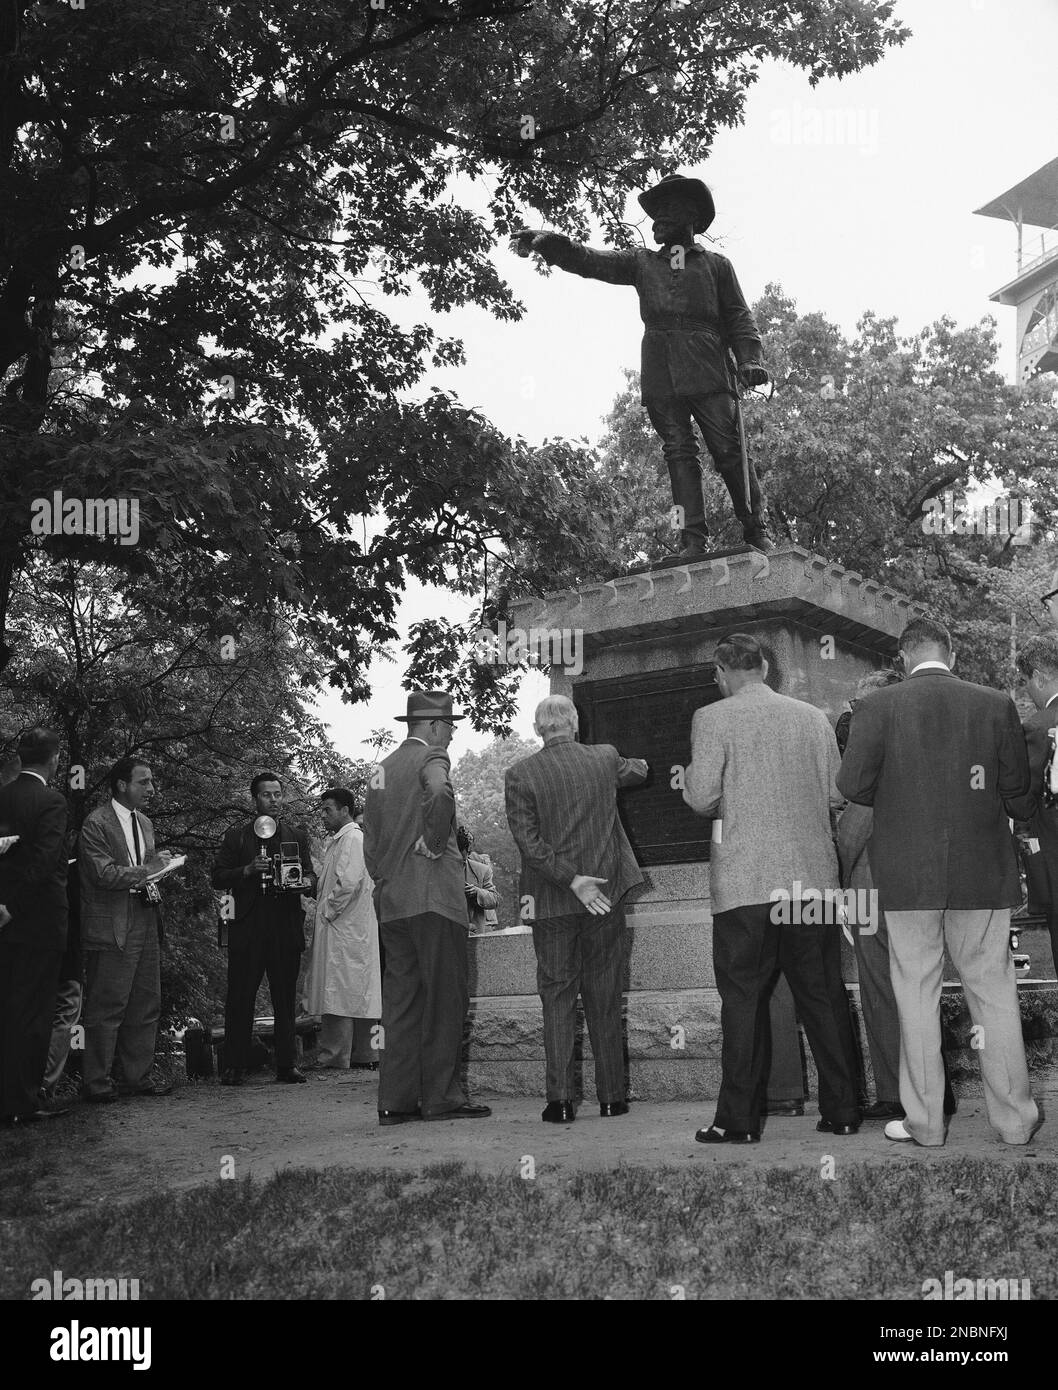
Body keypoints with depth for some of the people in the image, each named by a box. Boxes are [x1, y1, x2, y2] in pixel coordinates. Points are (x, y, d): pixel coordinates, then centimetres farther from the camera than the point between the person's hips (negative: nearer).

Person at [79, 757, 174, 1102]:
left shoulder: (144, 822, 17)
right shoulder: (96, 823, -9)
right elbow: (104, 874, -18)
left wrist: (153, 886, 6)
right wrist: (149, 869, -18)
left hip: (145, 922, 8)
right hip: (112, 928, -8)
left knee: (146, 1005, 10)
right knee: (106, 1008, -4)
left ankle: (137, 1077, 19)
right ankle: (96, 1083, 5)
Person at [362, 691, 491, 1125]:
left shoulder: (383, 769, 19)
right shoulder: (431, 758, -5)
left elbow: (370, 840, 21)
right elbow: (440, 792, -30)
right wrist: (434, 842, -17)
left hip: (392, 903, 8)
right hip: (432, 895, -8)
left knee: (403, 1001, 9)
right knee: (445, 998, -3)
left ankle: (396, 1101, 9)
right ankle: (442, 1097, -2)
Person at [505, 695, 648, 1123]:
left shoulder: (520, 774, -7)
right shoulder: (605, 758, 1)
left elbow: (528, 842, -13)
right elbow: (634, 772, 24)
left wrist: (571, 879, -11)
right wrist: (640, 765, 47)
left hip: (552, 903, -2)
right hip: (605, 897, 2)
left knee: (557, 996, 4)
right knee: (604, 998, 9)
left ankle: (560, 1100, 1)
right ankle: (612, 1097, 14)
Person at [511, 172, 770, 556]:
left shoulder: (716, 264, 18)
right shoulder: (642, 263, 22)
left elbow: (738, 316, 12)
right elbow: (589, 260, 13)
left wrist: (750, 359, -4)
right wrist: (546, 241, -3)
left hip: (708, 372, -2)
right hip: (661, 376, 2)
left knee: (730, 450, -7)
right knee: (679, 453, -5)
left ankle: (755, 532, -3)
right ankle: (693, 540, -9)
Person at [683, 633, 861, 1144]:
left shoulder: (713, 718, -5)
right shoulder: (814, 717, 8)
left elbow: (701, 797, -11)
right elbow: (837, 793, 9)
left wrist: (689, 780, 10)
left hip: (745, 881, -4)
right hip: (814, 876, 4)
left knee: (743, 997, 2)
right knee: (823, 995, 11)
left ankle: (739, 1119, 5)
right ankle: (842, 1110, 16)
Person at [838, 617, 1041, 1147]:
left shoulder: (880, 707, -6)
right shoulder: (996, 705, -1)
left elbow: (852, 783, -9)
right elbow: (1019, 795, 2)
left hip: (908, 875, -1)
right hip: (984, 873, 2)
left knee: (916, 994, 8)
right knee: (993, 992, 11)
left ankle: (925, 1121, 14)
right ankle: (1014, 1118, 18)